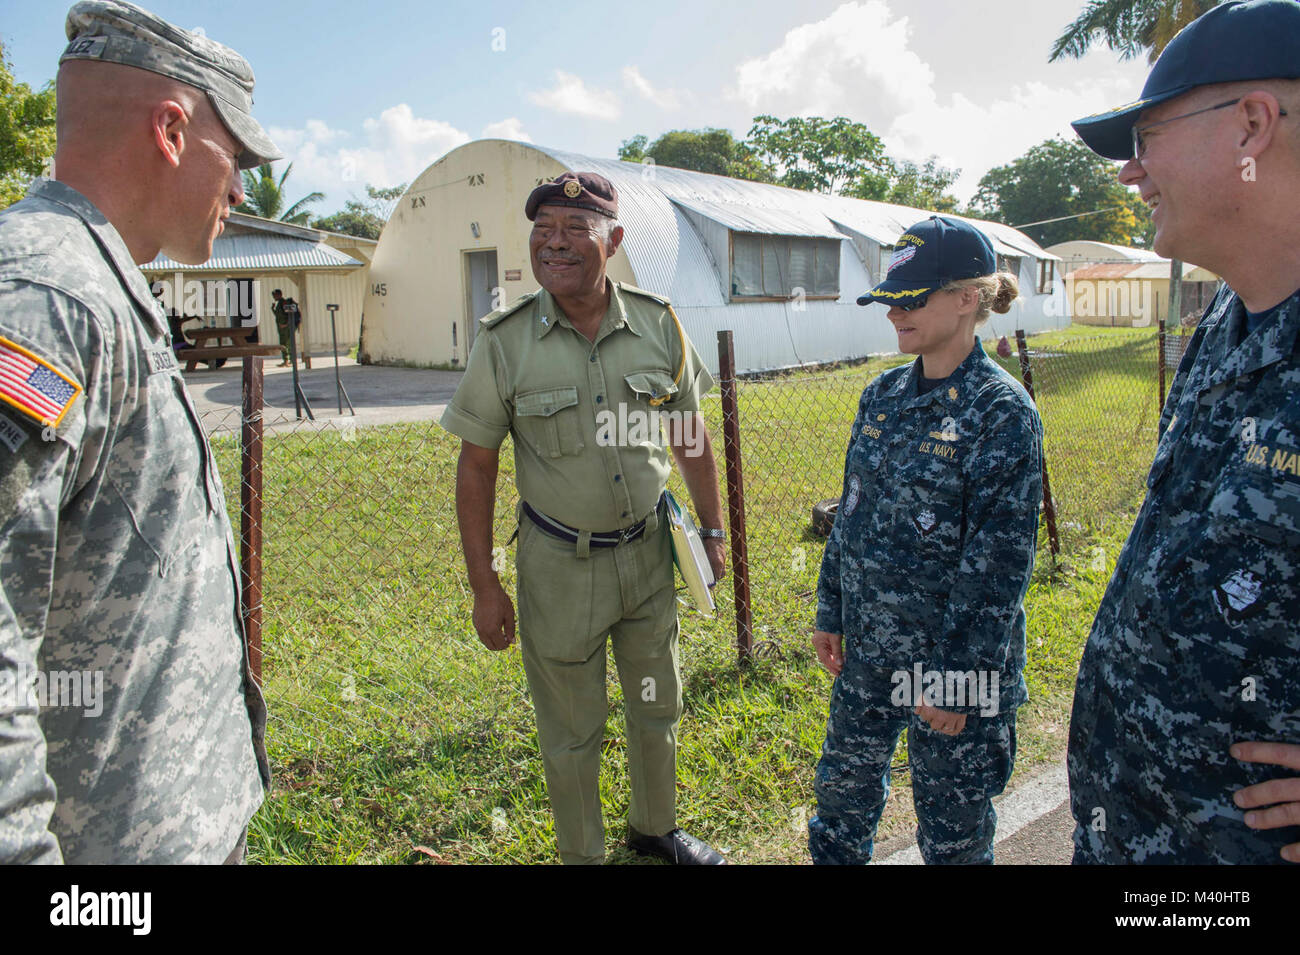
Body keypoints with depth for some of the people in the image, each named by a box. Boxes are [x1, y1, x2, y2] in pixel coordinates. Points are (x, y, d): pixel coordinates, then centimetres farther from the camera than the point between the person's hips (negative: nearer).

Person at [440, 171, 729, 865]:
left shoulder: (658, 324, -6)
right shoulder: (504, 341, -12)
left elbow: (691, 437, 6)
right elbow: (475, 467, -7)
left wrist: (711, 530, 10)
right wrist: (484, 586, -6)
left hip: (648, 550, 3)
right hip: (559, 565, -2)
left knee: (657, 706, 21)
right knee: (570, 729, 13)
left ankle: (655, 828, 47)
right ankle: (582, 854, 38)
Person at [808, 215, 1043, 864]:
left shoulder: (1002, 412, -17)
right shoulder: (882, 395, 3)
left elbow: (1000, 561, -18)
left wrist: (955, 676, -17)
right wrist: (830, 612, 11)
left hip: (950, 657, -6)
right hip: (867, 644, 6)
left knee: (952, 822, 14)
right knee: (843, 785, 22)